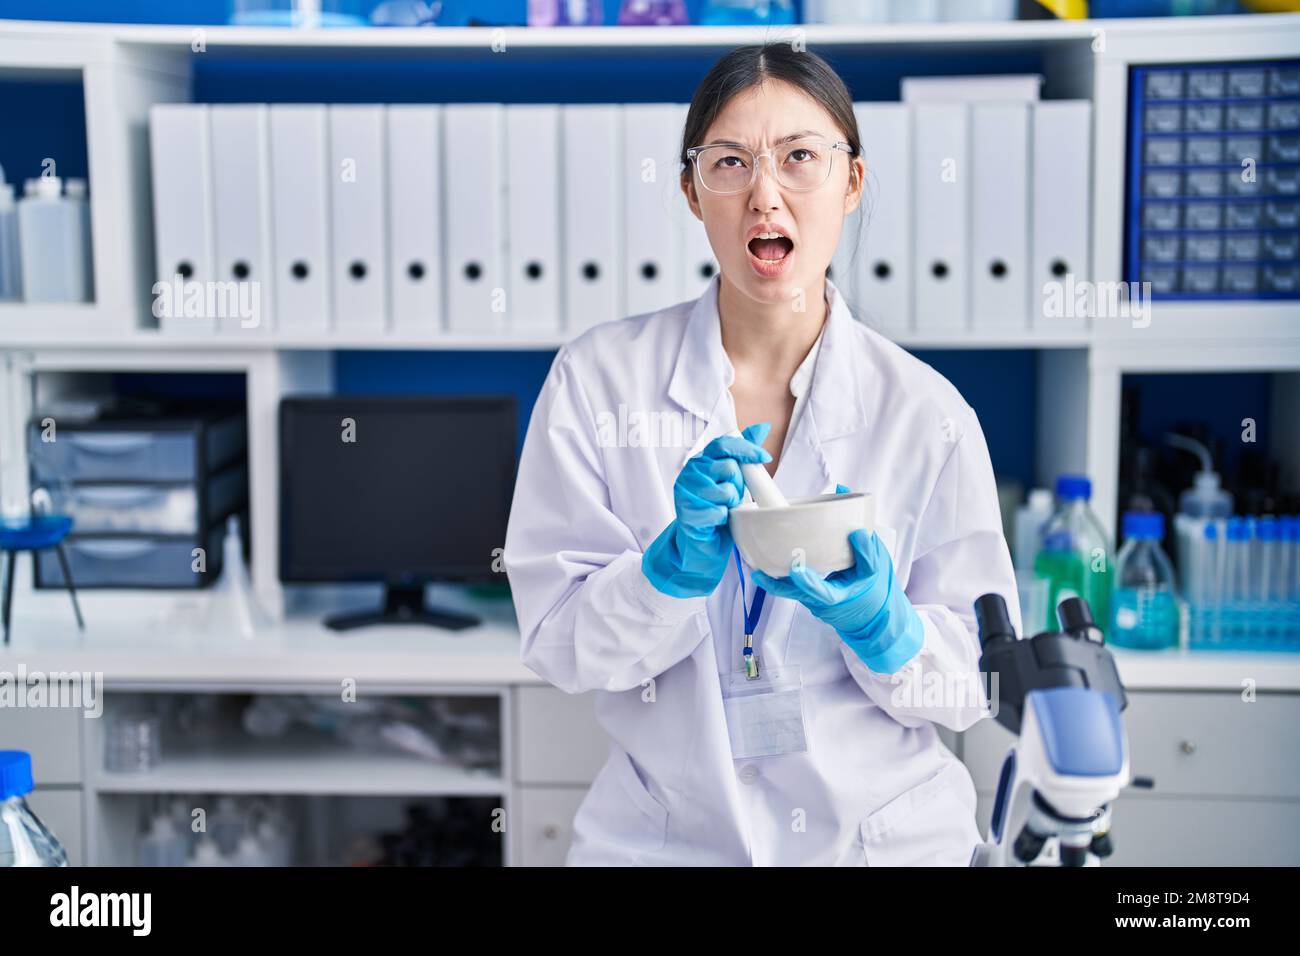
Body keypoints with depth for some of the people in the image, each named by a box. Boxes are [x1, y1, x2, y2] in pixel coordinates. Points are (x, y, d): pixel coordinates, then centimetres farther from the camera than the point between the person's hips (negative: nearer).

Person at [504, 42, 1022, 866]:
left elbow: (975, 685, -5)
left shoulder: (928, 415, -8)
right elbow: (557, 644, -10)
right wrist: (681, 562, -26)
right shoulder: (598, 378, -9)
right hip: (660, 835, 0)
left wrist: (877, 619, -23)